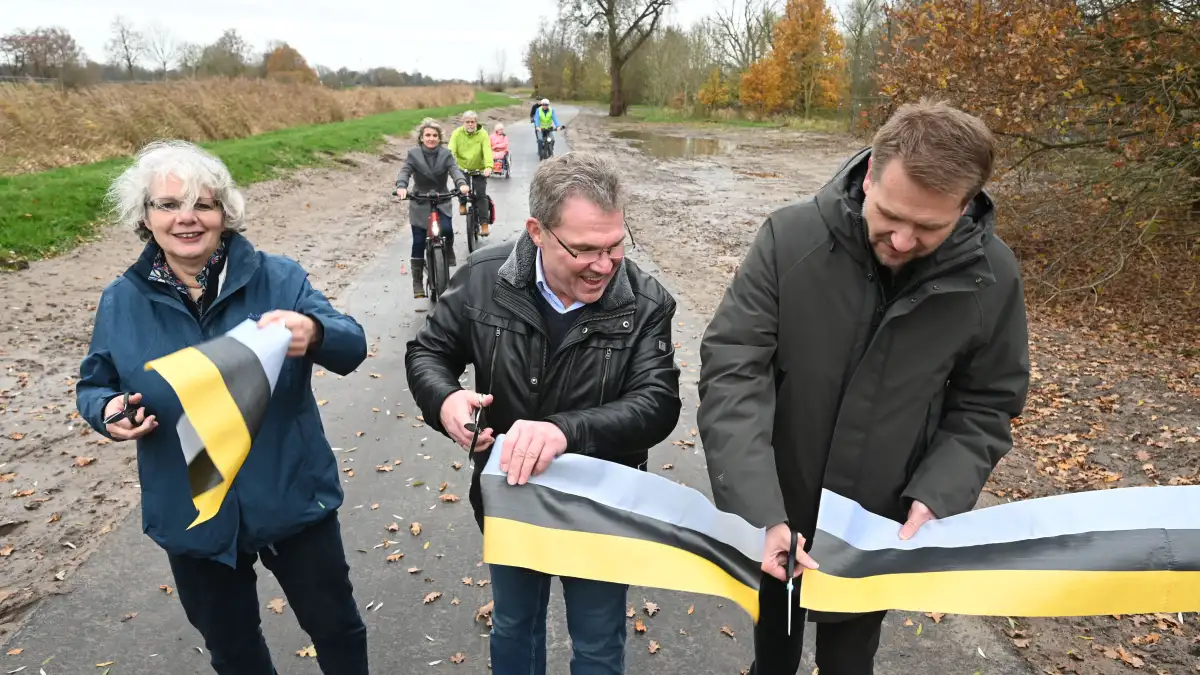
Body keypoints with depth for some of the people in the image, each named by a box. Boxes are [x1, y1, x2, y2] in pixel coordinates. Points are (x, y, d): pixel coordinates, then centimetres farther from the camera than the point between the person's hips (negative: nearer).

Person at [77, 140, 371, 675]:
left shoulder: (277, 278, -10)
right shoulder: (121, 301, -2)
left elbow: (351, 348, -18)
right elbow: (94, 385, 10)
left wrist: (313, 332, -42)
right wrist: (107, 410, -14)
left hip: (292, 499, -2)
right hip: (192, 516, 2)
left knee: (337, 628, 17)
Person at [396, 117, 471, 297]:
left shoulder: (445, 154, -1)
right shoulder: (413, 154, -4)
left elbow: (455, 170, -16)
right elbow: (405, 171, -16)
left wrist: (461, 184, -38)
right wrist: (401, 186, -38)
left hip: (441, 201, 1)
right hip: (419, 203, 0)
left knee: (447, 229, -25)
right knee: (418, 243, -2)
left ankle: (448, 250, 12)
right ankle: (417, 282, 9)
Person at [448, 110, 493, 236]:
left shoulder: (483, 134, -13)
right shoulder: (457, 133, -10)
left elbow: (487, 151, -25)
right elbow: (451, 150, -20)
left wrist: (488, 166, -41)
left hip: (479, 169, -1)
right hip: (462, 168, 2)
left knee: (481, 195, -8)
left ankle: (484, 223, 1)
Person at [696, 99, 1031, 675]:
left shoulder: (992, 278, -14)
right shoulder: (790, 238, -21)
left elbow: (984, 408, -2)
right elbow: (731, 371, -23)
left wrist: (938, 498, -18)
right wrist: (758, 510, -32)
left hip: (882, 525, 1)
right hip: (776, 512, 0)